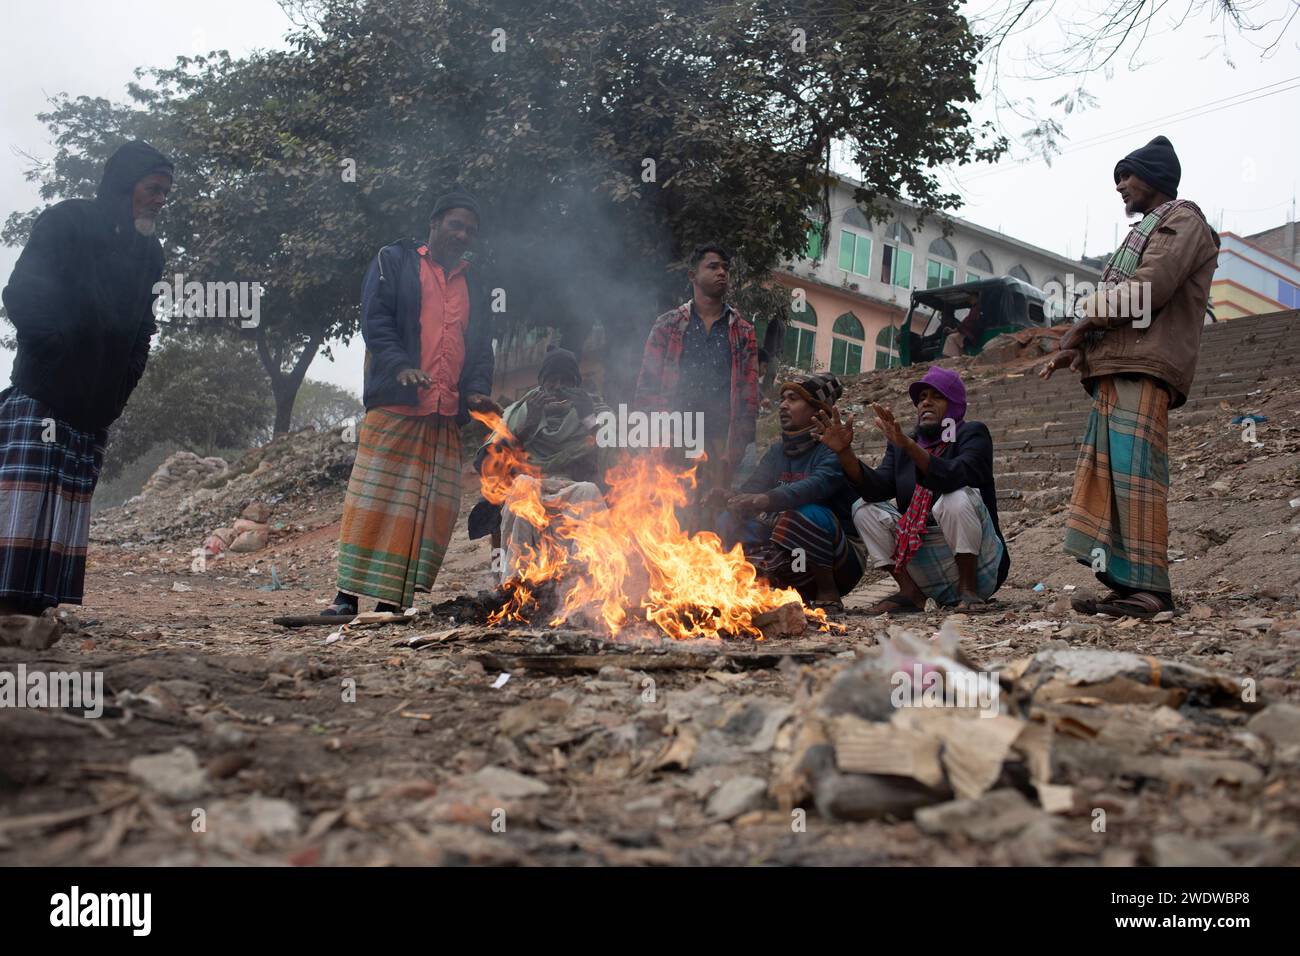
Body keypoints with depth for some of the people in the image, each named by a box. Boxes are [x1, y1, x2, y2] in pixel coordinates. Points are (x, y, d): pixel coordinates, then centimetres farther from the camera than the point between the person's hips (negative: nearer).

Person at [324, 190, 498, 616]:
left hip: (446, 416, 5)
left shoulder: (474, 287, 24)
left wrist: (476, 389, 0)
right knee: (373, 496, -7)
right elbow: (375, 320, -2)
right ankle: (349, 593, -1)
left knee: (434, 506, -1)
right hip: (394, 404, -4)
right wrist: (400, 365, -18)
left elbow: (481, 347, 20)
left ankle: (395, 600, 4)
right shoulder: (394, 261, 10)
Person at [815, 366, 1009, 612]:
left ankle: (969, 589, -17)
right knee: (864, 509, -3)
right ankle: (909, 591, -7)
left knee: (959, 498, -30)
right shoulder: (901, 447, 12)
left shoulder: (972, 434, -4)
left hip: (977, 564, -5)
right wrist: (844, 451, -23)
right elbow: (877, 487, -7)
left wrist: (908, 445, -41)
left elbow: (958, 476, -27)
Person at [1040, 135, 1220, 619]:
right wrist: (1077, 346, 8)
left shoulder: (1183, 218, 5)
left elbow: (1148, 288, -12)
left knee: (1134, 472, -17)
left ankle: (1151, 588, -20)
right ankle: (1125, 585, 0)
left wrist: (1082, 325, -3)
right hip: (1114, 368, 9)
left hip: (1145, 365, -9)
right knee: (1102, 474, 1)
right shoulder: (1145, 231, 34)